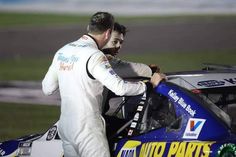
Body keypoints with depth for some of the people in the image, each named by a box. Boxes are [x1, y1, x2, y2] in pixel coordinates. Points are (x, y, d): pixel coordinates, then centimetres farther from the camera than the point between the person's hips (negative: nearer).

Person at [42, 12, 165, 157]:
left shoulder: (62, 52, 9)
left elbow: (47, 89, 14)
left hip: (65, 127, 8)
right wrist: (150, 84, -10)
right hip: (87, 128, -8)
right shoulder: (94, 56, -16)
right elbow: (120, 87, -22)